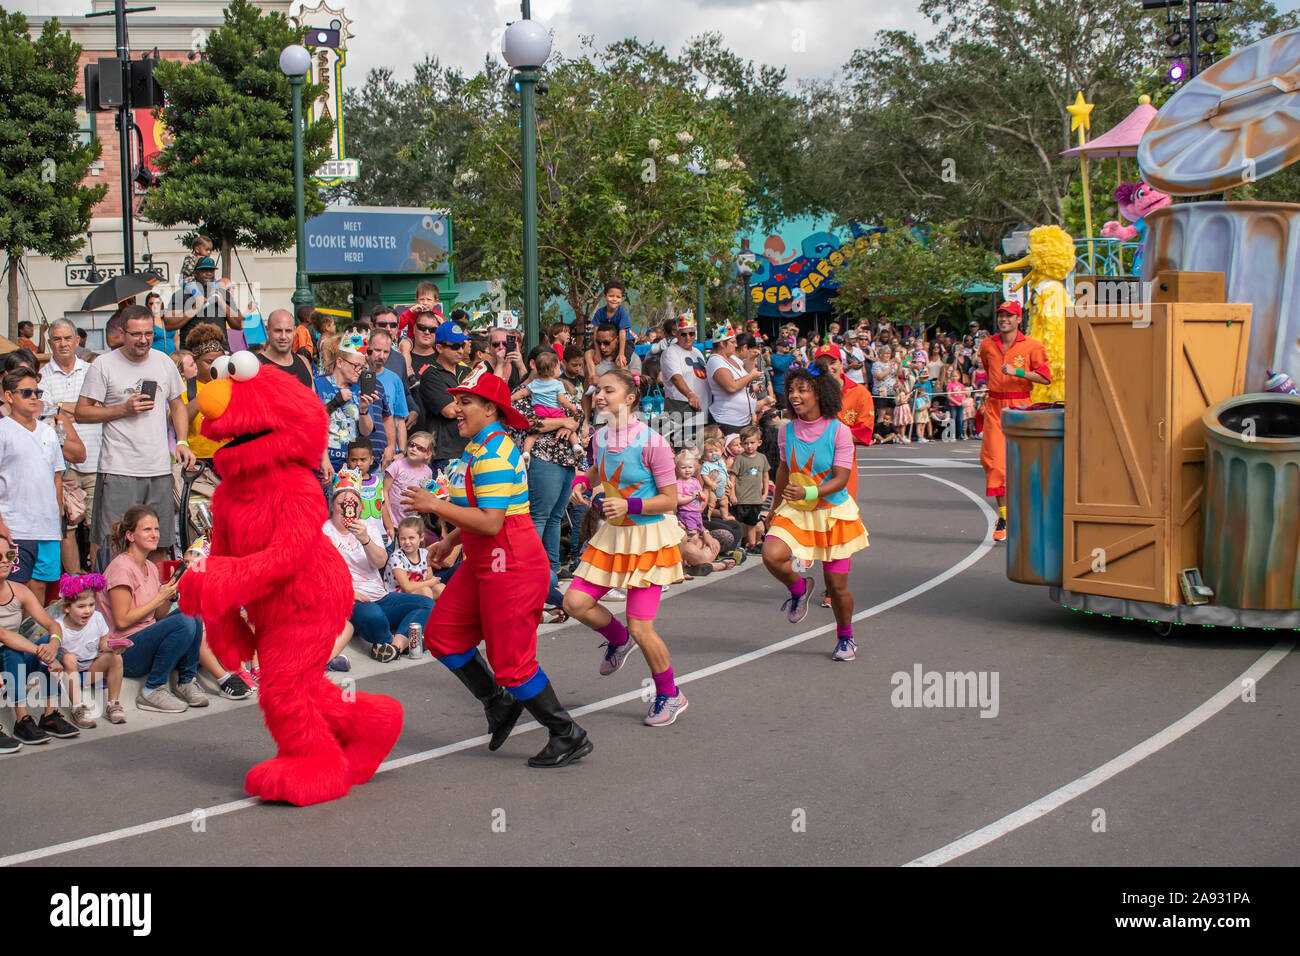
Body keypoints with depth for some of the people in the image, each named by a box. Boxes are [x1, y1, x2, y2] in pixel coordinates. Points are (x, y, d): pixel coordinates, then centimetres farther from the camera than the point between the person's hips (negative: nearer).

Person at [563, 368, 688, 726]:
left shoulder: (651, 442, -20)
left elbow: (670, 500, -16)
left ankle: (670, 695, 18)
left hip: (649, 538, -7)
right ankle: (618, 639, 30)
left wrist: (629, 505, -26)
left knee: (640, 627, -5)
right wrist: (581, 482, 7)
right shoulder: (600, 437, 0)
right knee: (575, 603, -2)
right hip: (612, 535, 7)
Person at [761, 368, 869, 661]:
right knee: (771, 554, -25)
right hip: (795, 512, 3)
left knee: (836, 586, 2)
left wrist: (808, 493, -33)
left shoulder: (838, 431, -14)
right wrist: (775, 507, 25)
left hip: (834, 513, -3)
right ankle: (799, 588, 7)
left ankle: (845, 637, 29)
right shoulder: (787, 431, 0)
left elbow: (840, 479, -17)